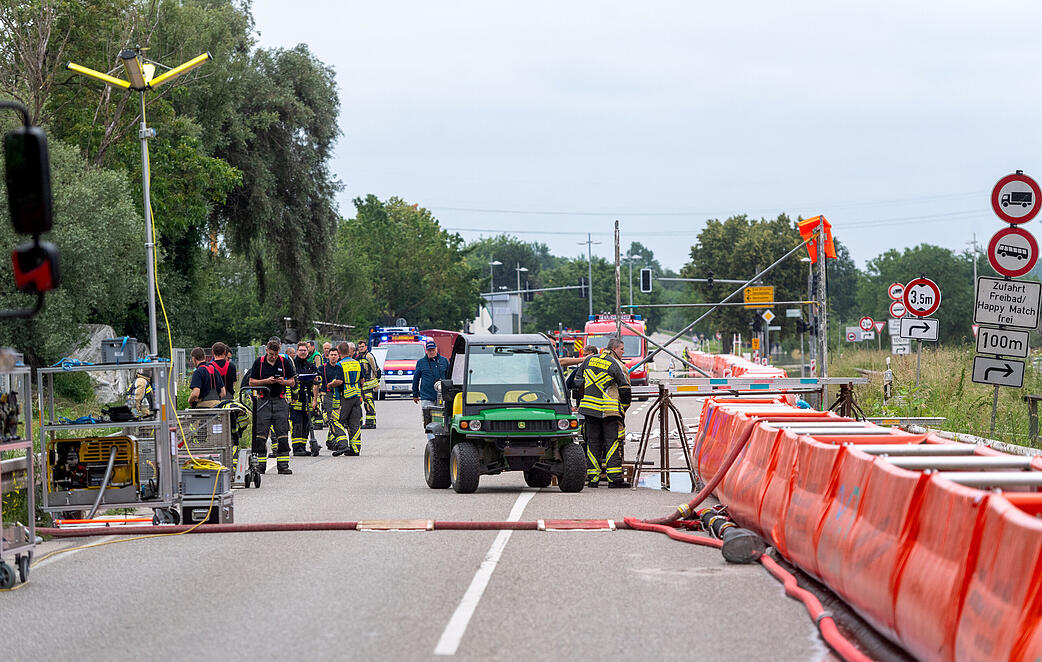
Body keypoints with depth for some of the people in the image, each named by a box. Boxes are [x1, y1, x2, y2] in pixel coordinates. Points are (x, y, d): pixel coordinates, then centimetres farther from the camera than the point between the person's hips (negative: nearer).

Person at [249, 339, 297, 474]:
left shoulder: (284, 362, 4)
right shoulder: (259, 362, 1)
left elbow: (292, 382, 8)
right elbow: (252, 382, 2)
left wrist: (283, 381, -13)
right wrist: (266, 381, -13)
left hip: (280, 401, 1)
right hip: (263, 401, -1)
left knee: (282, 434, -3)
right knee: (260, 434, -3)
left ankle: (283, 464, 1)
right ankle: (261, 464, 4)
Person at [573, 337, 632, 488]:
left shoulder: (589, 360, 10)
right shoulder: (616, 365, -7)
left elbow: (578, 381, 15)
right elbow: (625, 389, -6)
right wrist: (623, 409, 7)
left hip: (589, 407, 5)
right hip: (610, 410, -5)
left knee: (593, 442, 11)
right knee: (613, 442, -3)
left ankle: (592, 477, 10)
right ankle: (614, 478, -10)